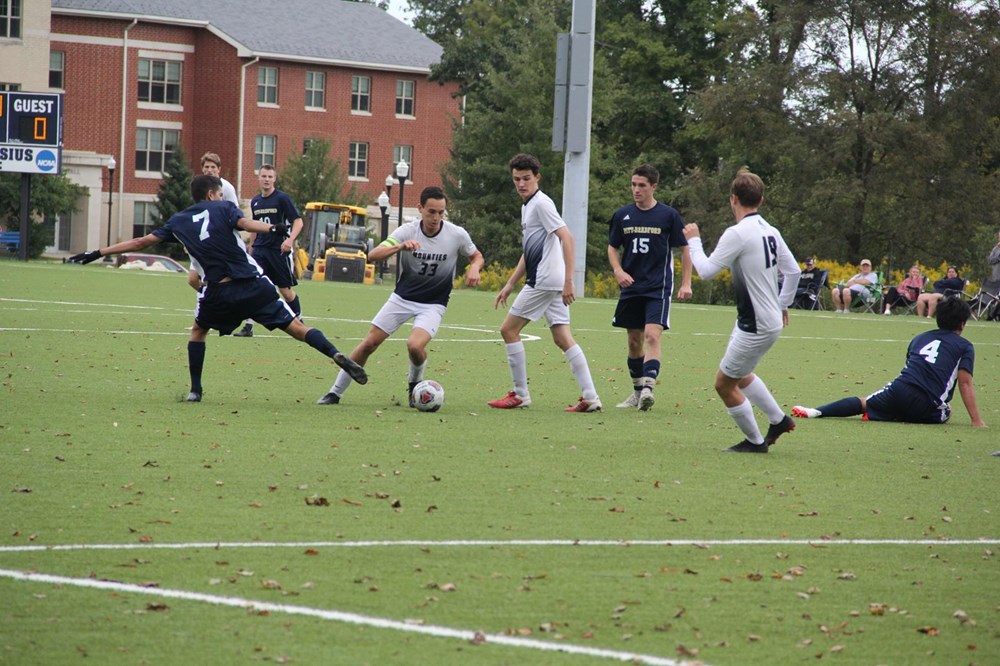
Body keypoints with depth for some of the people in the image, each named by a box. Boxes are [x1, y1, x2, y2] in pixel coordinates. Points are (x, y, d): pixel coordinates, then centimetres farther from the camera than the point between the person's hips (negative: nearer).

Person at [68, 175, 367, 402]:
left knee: (198, 330, 29)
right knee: (295, 327, -1)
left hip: (218, 291, 1)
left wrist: (97, 253, 28)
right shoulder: (222, 208, 10)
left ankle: (195, 390, 23)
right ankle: (336, 355, -21)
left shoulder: (178, 222, 17)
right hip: (254, 284, -1)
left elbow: (140, 242, 21)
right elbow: (244, 223, -14)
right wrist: (272, 229, -27)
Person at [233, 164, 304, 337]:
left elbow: (298, 221, -9)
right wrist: (252, 247, 21)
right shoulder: (255, 202, 11)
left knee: (285, 290, 4)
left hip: (279, 250, -4)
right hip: (259, 250, 4)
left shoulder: (282, 198, -6)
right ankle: (248, 327, -9)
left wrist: (290, 240, -24)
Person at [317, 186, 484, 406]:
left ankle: (415, 383, 6)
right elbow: (372, 256, -24)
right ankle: (335, 392, 10)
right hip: (402, 297, 1)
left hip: (433, 304, -1)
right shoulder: (408, 231, -15)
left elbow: (477, 256, 7)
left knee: (415, 345, -27)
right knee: (369, 343, -4)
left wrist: (474, 268, -17)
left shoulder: (457, 235, -13)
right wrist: (400, 247, -41)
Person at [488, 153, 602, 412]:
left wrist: (568, 280, -23)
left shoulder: (541, 203, -10)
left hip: (545, 281, -9)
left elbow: (566, 238, -18)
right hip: (548, 282, 9)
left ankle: (520, 395, 2)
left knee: (509, 329, -2)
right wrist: (510, 284, 26)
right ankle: (590, 398, -2)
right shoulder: (527, 206, 20)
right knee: (562, 338, 4)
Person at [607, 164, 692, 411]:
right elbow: (612, 247, 15)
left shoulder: (669, 215, -3)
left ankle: (648, 388, -28)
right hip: (631, 288, 4)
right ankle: (637, 391, 22)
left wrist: (686, 284, -2)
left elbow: (684, 250, 4)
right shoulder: (622, 215, 5)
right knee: (634, 341, 10)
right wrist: (618, 271, -4)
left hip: (658, 288, -4)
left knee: (652, 336, -19)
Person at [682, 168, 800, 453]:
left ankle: (755, 441, 15)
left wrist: (694, 241, -2)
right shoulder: (771, 231, 6)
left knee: (724, 384, 5)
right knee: (740, 376, 29)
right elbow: (793, 271, 13)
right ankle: (779, 420, 36)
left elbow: (706, 271, -18)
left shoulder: (737, 234, -19)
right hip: (771, 318, 9)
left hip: (756, 327, -9)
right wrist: (782, 305, 26)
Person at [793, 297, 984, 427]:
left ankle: (817, 411, -4)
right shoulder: (964, 346, 9)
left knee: (863, 403, 21)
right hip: (927, 408, -4)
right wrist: (976, 420, 1)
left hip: (900, 390, 4)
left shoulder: (920, 338, 24)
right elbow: (965, 383, 1)